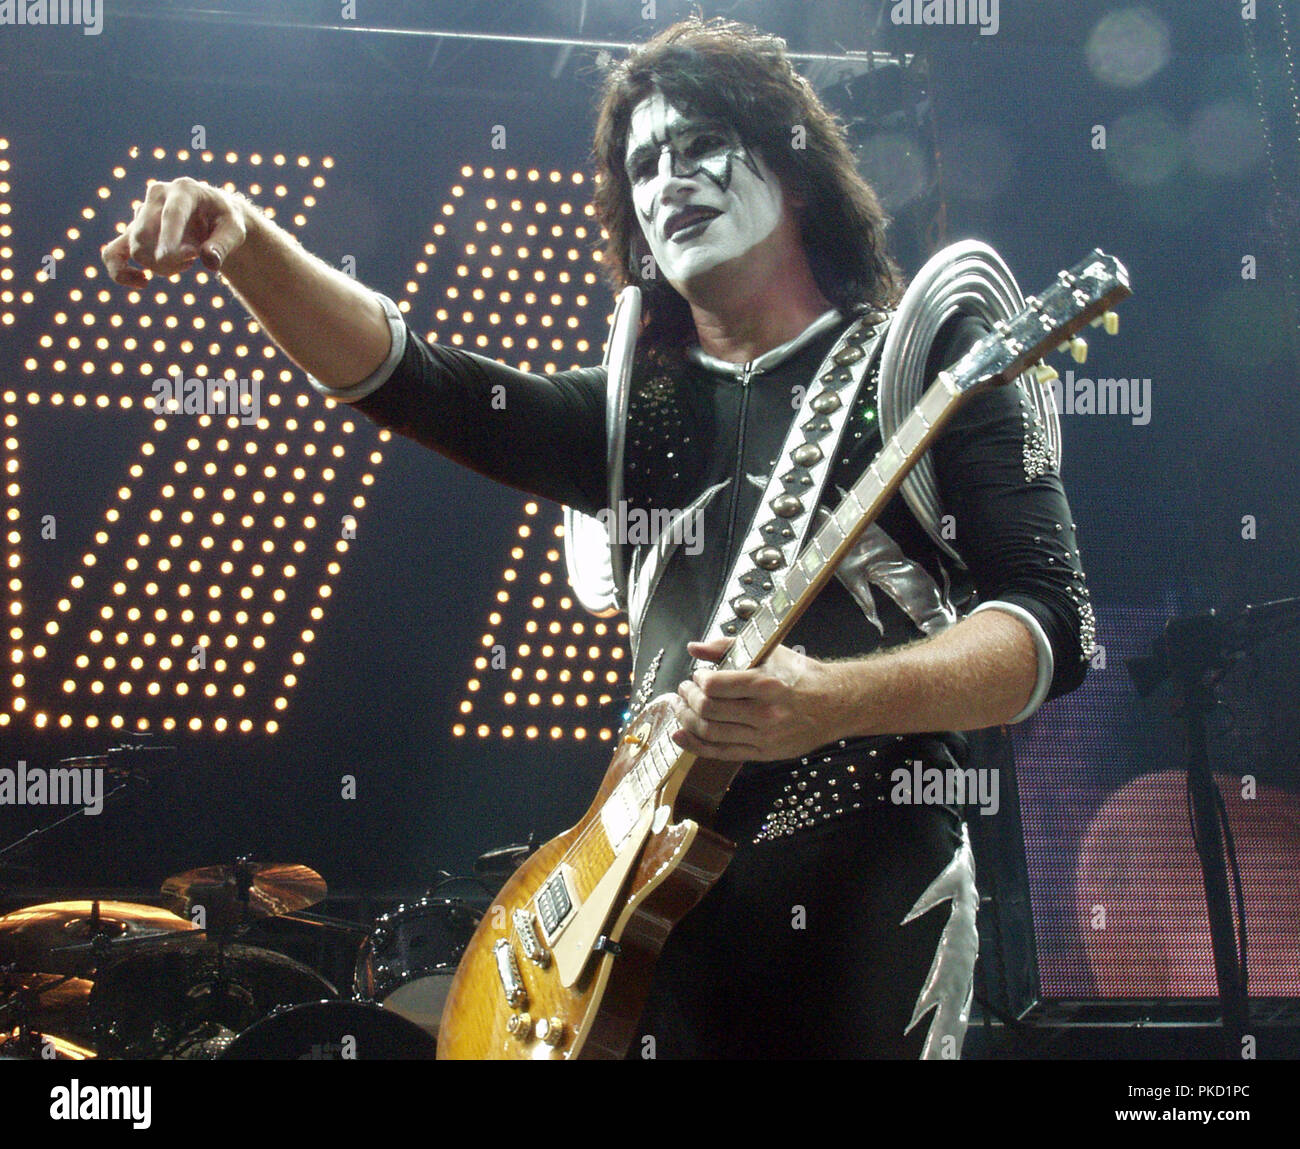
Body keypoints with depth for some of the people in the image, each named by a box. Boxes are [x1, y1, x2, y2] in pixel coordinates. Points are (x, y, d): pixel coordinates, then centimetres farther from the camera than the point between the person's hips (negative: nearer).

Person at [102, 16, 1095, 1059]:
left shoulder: (923, 362, 3)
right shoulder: (640, 411, 18)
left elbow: (1054, 621, -8)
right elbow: (402, 376, 6)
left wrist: (835, 701, -24)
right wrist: (243, 244, -12)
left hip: (866, 905, -4)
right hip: (665, 908, 5)